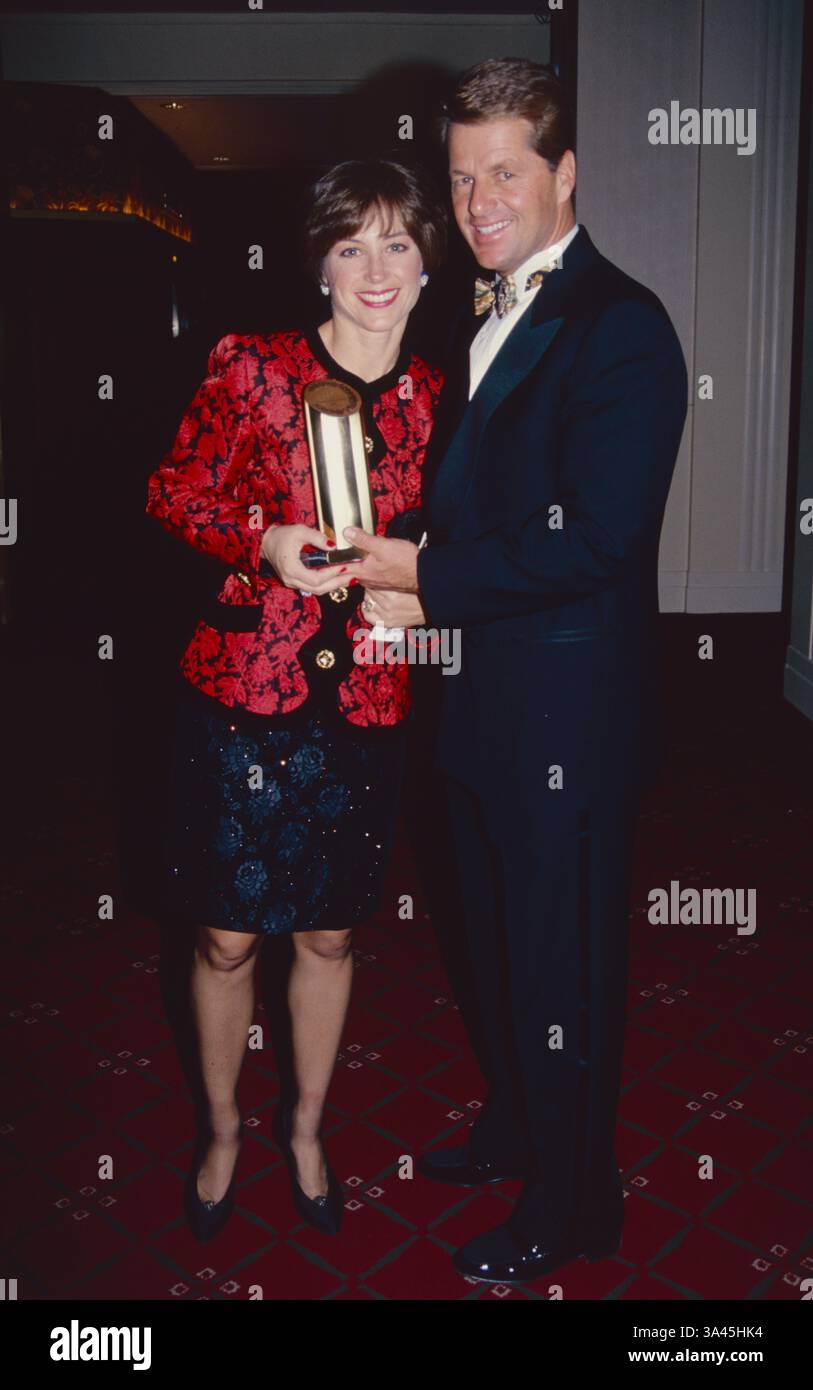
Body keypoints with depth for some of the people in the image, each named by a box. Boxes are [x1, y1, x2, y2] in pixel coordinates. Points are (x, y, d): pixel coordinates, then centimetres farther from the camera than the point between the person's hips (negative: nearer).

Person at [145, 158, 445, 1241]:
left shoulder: (435, 399, 4)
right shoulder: (250, 367, -5)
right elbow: (173, 495, 0)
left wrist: (421, 592, -5)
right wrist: (264, 544, -17)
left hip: (365, 709, 3)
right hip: (244, 695, -2)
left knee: (330, 934, 16)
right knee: (227, 938, 9)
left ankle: (306, 1128, 41)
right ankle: (222, 1130, 38)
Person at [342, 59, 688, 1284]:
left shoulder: (620, 327, -14)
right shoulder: (488, 316, 14)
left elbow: (598, 540, -23)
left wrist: (426, 573, -18)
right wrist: (411, 569, 2)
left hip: (568, 712, -9)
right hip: (483, 699, 9)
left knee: (563, 964, 6)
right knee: (496, 940, 22)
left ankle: (568, 1205, 28)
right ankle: (514, 1124, 46)